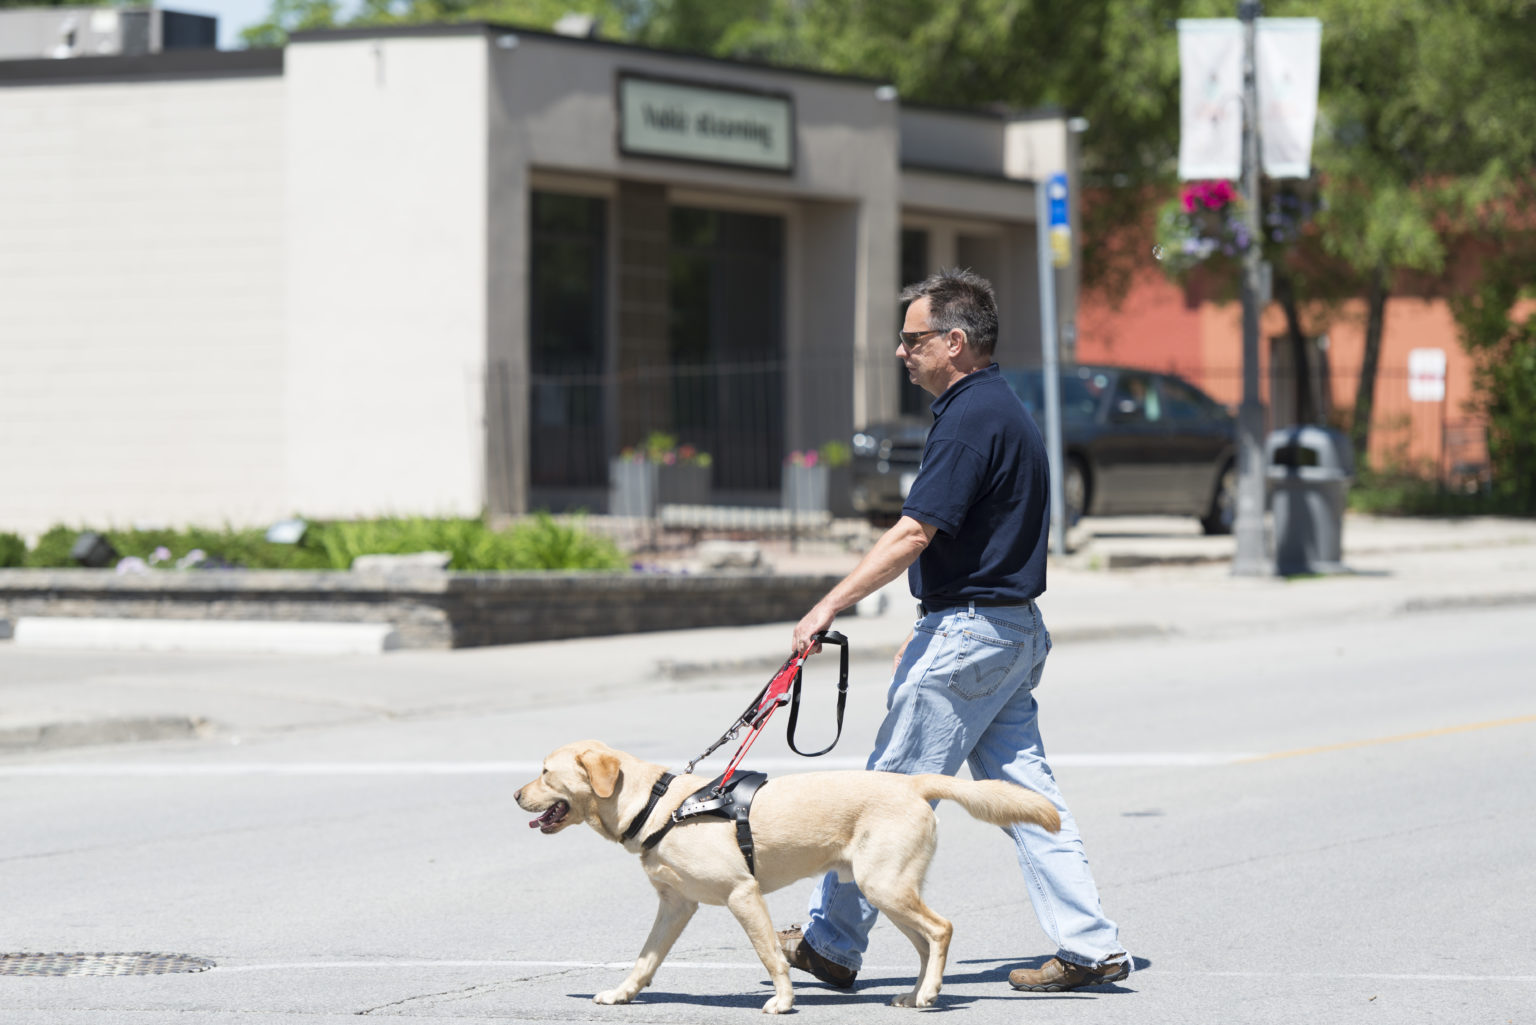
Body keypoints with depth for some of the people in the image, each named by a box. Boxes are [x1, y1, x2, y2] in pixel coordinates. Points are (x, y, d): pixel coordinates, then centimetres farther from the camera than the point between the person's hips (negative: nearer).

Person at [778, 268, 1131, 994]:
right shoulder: (1000, 409, 16)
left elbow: (915, 533, -22)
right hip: (1015, 630, 10)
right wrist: (926, 632, 25)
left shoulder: (972, 418, -16)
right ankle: (1090, 946, 5)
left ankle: (832, 942, 6)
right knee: (1023, 791, 8)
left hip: (967, 633, -10)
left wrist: (830, 606, -22)